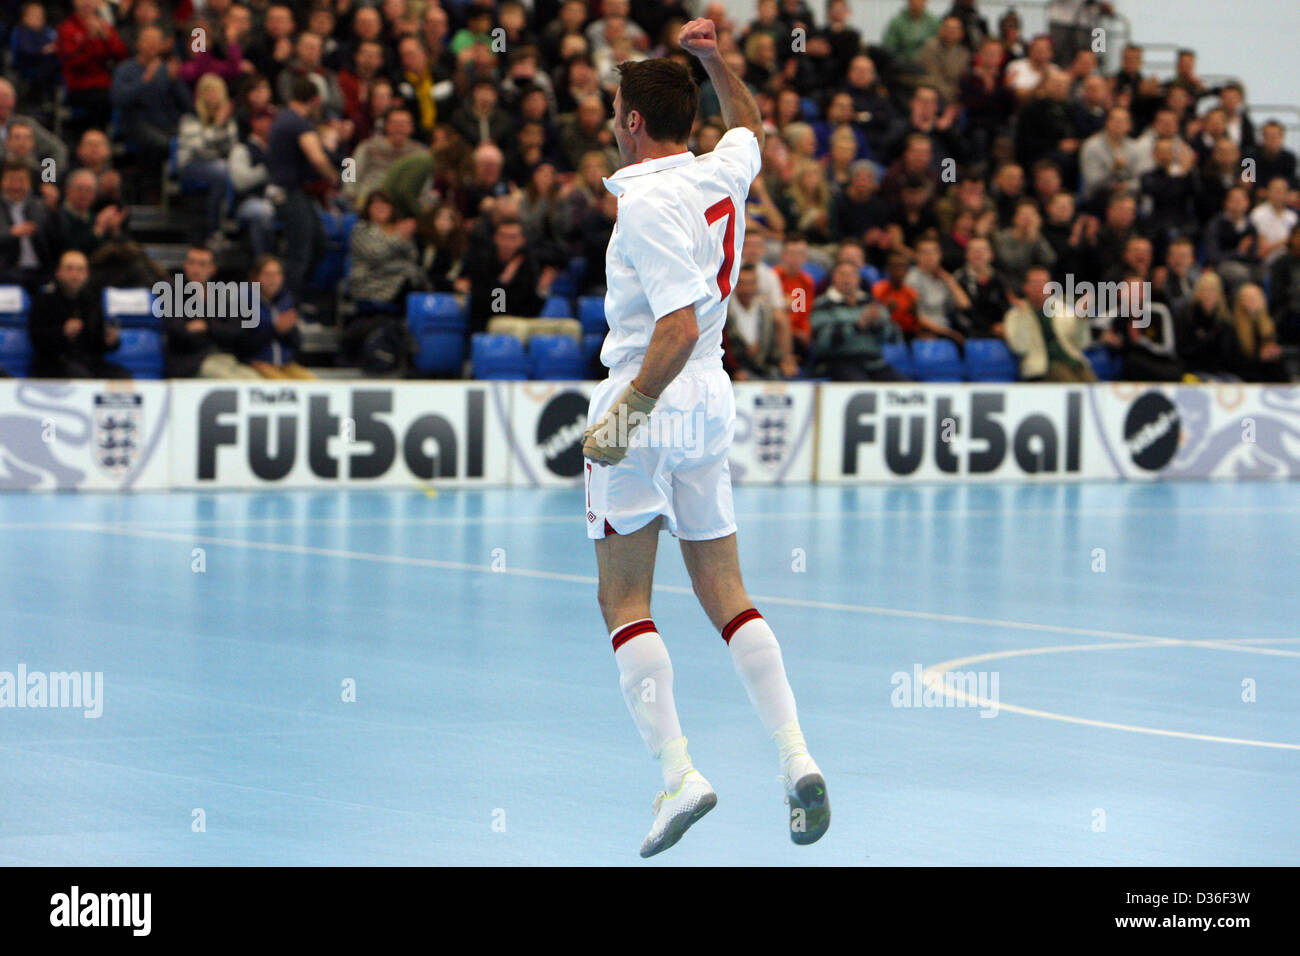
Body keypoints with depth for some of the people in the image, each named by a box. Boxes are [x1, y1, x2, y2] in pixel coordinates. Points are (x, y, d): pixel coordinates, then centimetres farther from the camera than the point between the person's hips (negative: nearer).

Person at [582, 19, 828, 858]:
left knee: (625, 602, -2)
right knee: (727, 597, 10)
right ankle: (795, 754, -3)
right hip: (712, 404, 8)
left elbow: (679, 325, -24)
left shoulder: (647, 202, -16)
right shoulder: (723, 175, 7)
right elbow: (753, 128, 33)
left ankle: (678, 772, -12)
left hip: (650, 401, -8)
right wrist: (717, 60, 29)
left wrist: (630, 409, -23)